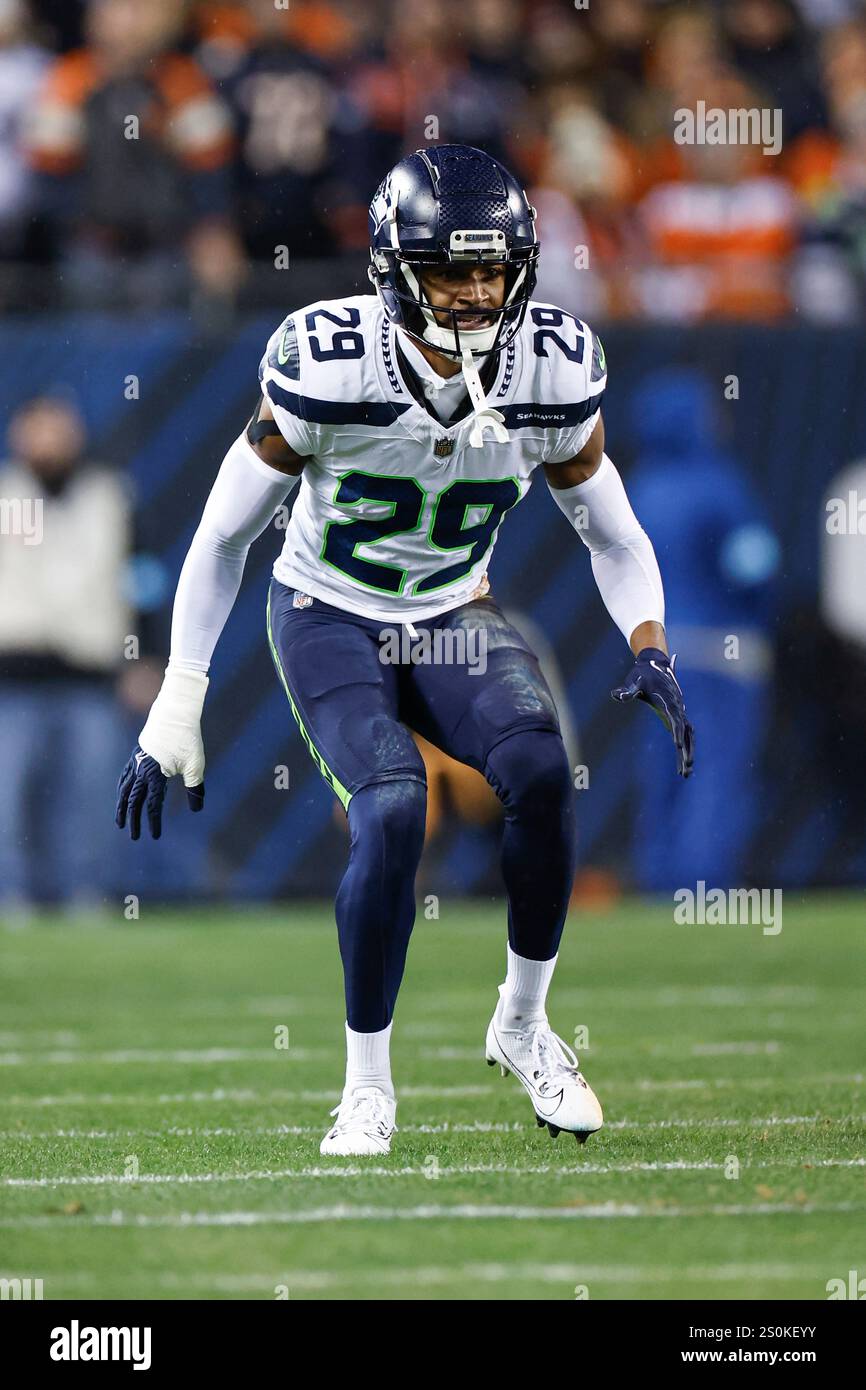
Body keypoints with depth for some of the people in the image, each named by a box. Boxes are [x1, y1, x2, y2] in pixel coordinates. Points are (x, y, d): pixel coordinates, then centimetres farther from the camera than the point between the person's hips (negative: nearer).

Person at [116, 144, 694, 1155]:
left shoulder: (552, 377, -15)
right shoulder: (326, 368, -24)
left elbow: (615, 538, 2)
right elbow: (226, 533, -11)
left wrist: (650, 652, -17)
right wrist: (176, 707, -11)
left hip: (452, 620, 3)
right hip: (328, 619, -3)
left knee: (540, 769, -26)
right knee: (392, 811, -27)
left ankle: (523, 1023, -3)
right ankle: (367, 1089, -10)